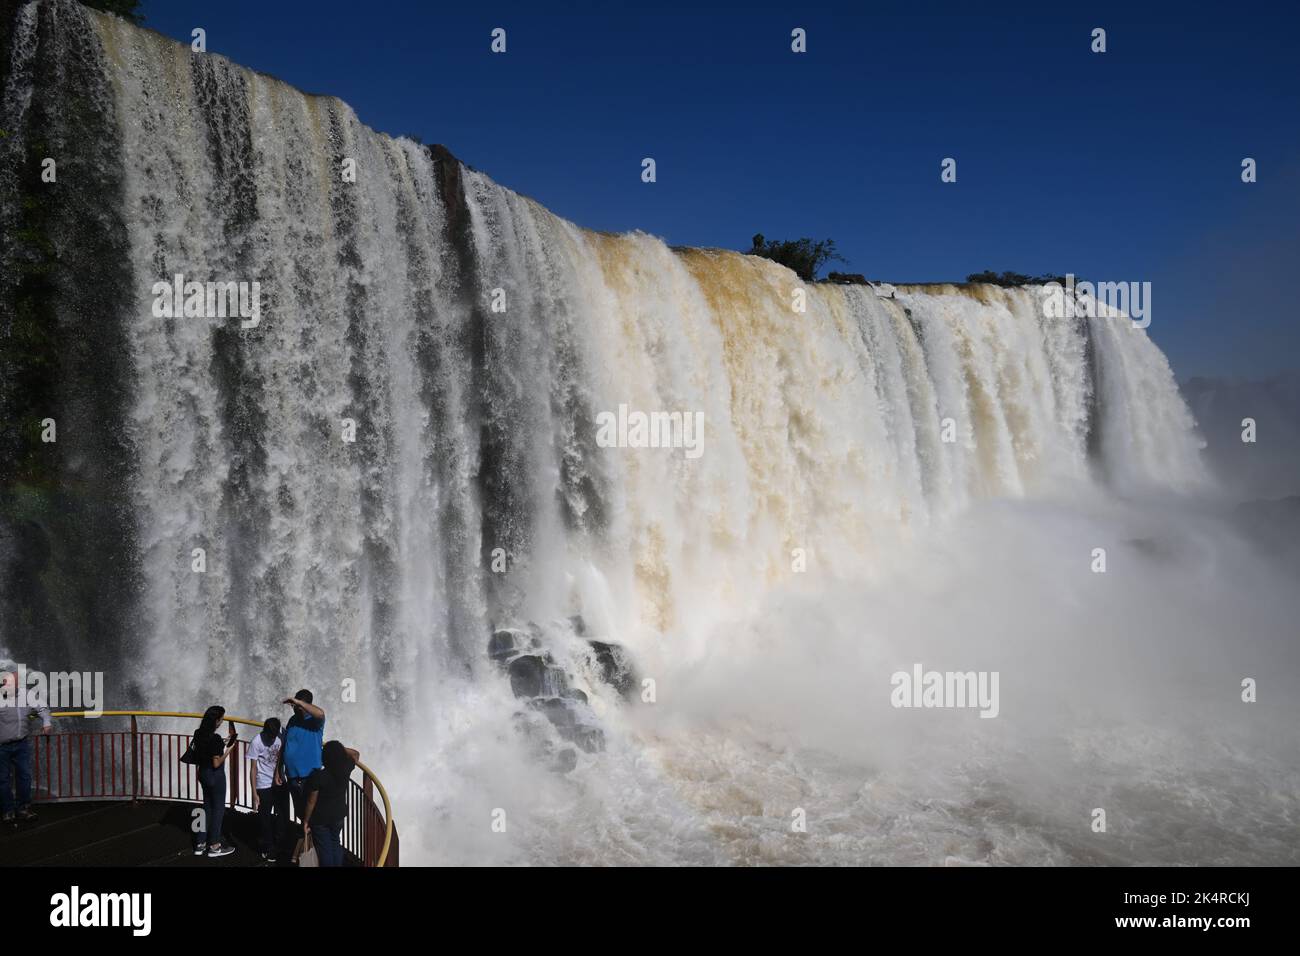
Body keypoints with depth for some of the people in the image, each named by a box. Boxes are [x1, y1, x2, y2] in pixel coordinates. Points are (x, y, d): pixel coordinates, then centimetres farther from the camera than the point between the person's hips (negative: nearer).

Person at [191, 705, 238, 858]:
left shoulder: (199, 734, 0)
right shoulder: (215, 738, -25)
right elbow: (216, 763, -22)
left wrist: (222, 745, 12)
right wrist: (228, 749, -13)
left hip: (203, 774, 8)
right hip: (215, 776, -8)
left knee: (207, 807, 19)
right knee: (218, 809, 6)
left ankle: (202, 844, 24)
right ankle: (214, 846, 13)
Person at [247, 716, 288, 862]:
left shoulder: (280, 738, -7)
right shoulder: (256, 742, -17)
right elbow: (253, 768, -12)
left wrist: (277, 773, -14)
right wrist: (254, 793, -12)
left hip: (279, 783, 4)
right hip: (264, 785, -4)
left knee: (283, 814, 7)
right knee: (265, 818, 4)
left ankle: (279, 844, 22)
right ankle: (267, 849, 17)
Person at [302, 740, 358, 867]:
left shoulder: (318, 776, -26)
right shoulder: (346, 770, -14)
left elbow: (311, 802, -17)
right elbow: (356, 754, 8)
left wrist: (305, 821, -5)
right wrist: (339, 749, 5)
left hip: (320, 819, -4)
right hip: (339, 815, 4)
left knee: (324, 849, 9)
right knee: (336, 844, 24)